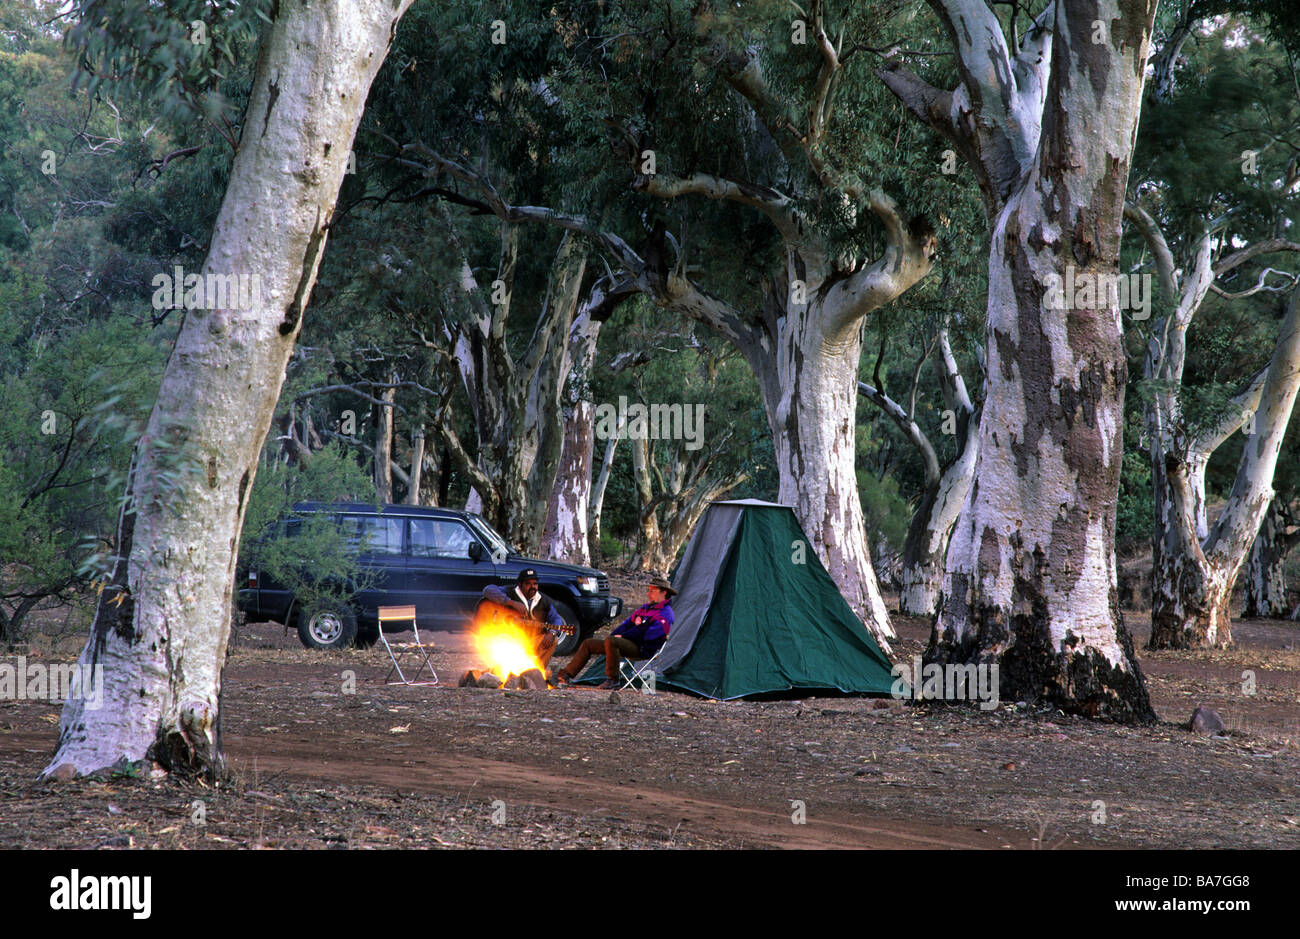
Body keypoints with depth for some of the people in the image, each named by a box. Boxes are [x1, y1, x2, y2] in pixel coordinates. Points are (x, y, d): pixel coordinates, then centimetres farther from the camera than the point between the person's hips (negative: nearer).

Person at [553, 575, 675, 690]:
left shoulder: (665, 613, -6)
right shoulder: (644, 609, 25)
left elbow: (648, 633, -17)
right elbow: (627, 624, 22)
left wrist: (622, 636, -14)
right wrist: (614, 635, 3)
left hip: (643, 649, -10)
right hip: (629, 644, 10)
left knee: (611, 641, -37)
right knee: (588, 644, 5)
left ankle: (613, 680, -29)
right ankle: (565, 675, 1)